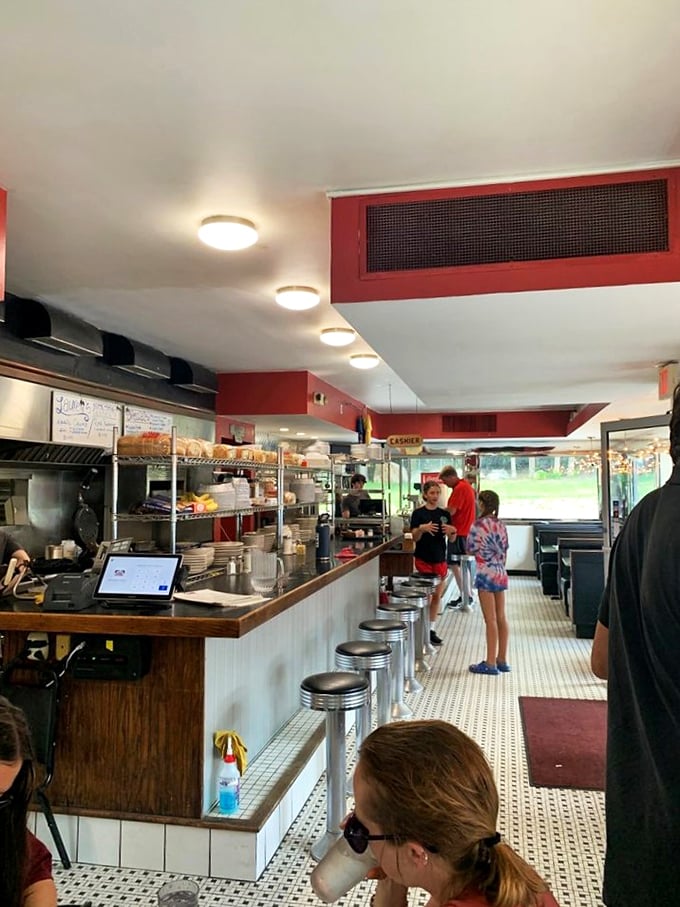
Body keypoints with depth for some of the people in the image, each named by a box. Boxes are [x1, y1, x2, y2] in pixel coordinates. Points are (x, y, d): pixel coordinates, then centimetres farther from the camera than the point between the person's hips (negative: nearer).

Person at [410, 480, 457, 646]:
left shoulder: (444, 513, 6)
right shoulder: (418, 513, -6)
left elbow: (452, 538, 8)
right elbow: (415, 537, -10)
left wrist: (452, 531, -14)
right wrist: (422, 529, -30)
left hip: (440, 559, 4)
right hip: (424, 559, -4)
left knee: (437, 596, 10)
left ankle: (432, 629, 20)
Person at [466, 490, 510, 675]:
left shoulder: (478, 525, -12)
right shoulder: (501, 525, 8)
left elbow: (471, 551, -8)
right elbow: (504, 552, 12)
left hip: (486, 575, -7)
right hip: (501, 574, 7)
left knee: (490, 620, -4)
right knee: (501, 618, 10)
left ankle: (491, 664, 2)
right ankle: (502, 660, 18)